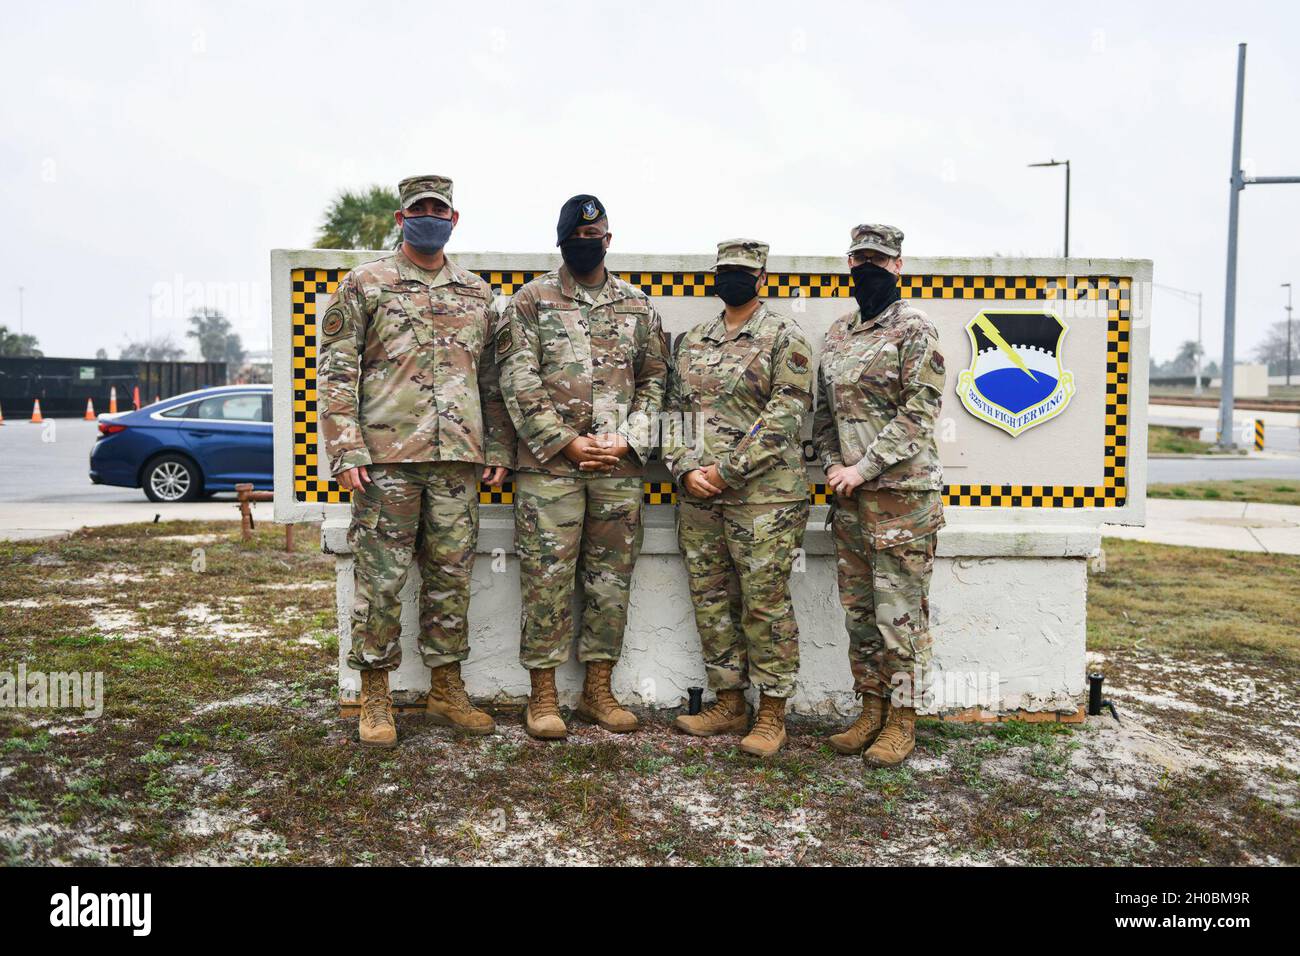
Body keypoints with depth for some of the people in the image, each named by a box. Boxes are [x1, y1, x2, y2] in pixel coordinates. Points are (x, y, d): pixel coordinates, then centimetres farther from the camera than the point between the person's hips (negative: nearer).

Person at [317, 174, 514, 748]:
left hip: (460, 459, 4)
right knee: (380, 578, 1)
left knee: (451, 576, 9)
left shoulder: (477, 293, 16)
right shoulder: (365, 284, 5)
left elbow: (492, 378, 18)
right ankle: (375, 697, 14)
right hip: (386, 457, -3)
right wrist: (346, 449, -10)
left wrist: (498, 448, 9)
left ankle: (446, 689, 21)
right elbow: (336, 371, -1)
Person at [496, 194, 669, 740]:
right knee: (546, 577, -1)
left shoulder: (638, 306, 13)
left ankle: (598, 690, 20)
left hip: (620, 465, 3)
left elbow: (653, 381, 12)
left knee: (611, 577, 7)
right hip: (549, 463, -3)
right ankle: (543, 695, 11)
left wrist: (626, 440, -4)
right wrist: (565, 441, -12)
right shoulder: (532, 300, 3)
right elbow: (518, 379, -5)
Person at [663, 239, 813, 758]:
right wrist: (686, 469, -4)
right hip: (697, 497, 6)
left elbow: (785, 413, -12)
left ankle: (772, 714, 12)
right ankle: (729, 704, 25)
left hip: (763, 495, -6)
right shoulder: (692, 341, 16)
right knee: (710, 601, 11)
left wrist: (727, 470, -16)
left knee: (765, 603, -1)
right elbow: (676, 408, 13)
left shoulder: (785, 337, -2)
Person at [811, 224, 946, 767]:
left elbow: (919, 412, -13)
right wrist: (832, 465, 2)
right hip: (849, 495, 7)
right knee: (858, 608, 12)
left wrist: (863, 468, -16)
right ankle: (871, 710, 24)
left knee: (900, 610, -1)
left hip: (902, 492, -7)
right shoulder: (837, 334, 16)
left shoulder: (914, 329, -5)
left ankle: (902, 719, 12)